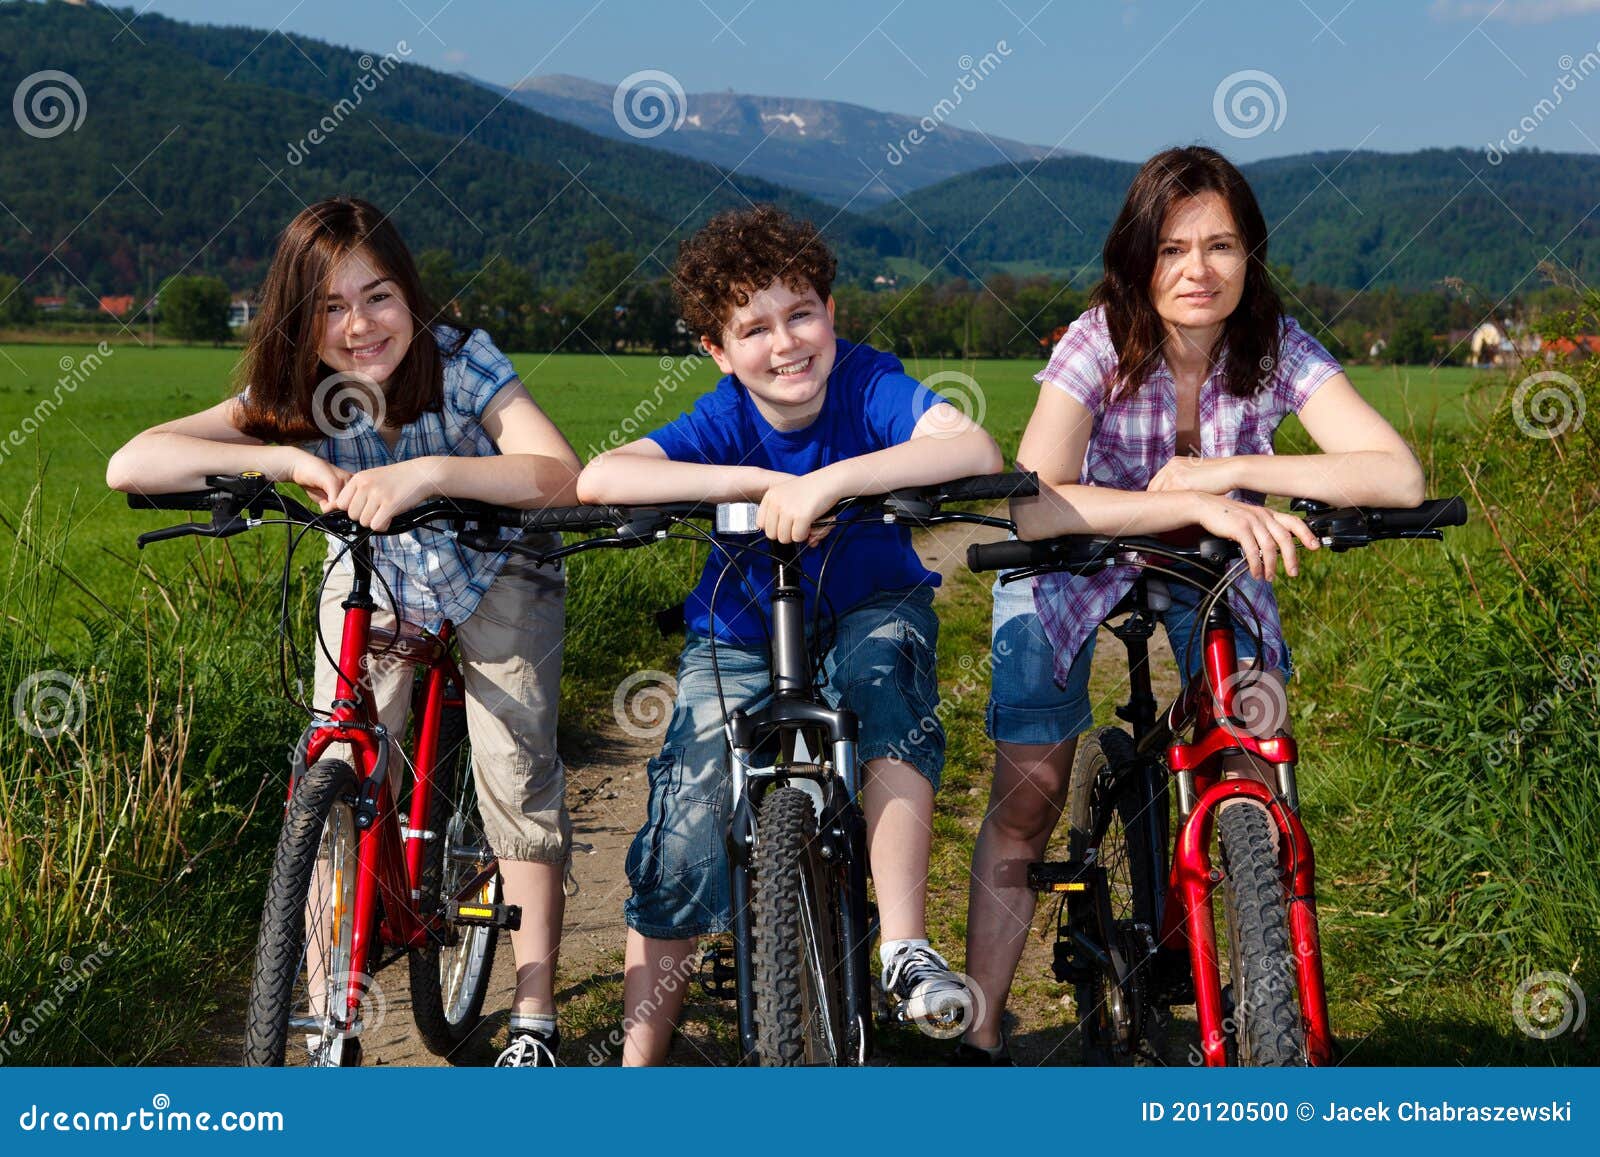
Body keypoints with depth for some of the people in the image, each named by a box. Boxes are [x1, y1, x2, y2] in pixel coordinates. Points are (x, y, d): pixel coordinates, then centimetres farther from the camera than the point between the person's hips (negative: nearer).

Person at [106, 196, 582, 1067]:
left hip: (495, 576, -2)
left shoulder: (465, 365, -29)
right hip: (371, 581, 2)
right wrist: (288, 460, -47)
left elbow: (560, 476, -45)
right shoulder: (293, 400, -24)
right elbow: (131, 464, -34)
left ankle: (534, 1022, 2)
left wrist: (426, 473, -58)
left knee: (519, 780, -11)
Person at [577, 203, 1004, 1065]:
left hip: (869, 618, 0)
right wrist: (765, 481, -43)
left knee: (886, 654, -35)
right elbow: (597, 478, -39)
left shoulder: (866, 384, -22)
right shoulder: (724, 421, -21)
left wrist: (828, 482, -50)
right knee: (687, 835, -12)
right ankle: (639, 1058, 6)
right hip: (740, 645, 1)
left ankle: (903, 950, -29)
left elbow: (977, 452, -41)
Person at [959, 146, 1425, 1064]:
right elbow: (1035, 507, -42)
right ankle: (980, 1038, 9)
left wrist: (1230, 470, -38)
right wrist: (1205, 503, -51)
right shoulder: (1099, 343, -28)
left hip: (1210, 572, 2)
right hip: (1071, 572, -2)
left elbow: (1399, 477, -32)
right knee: (1026, 807, -5)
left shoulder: (1277, 347, -21)